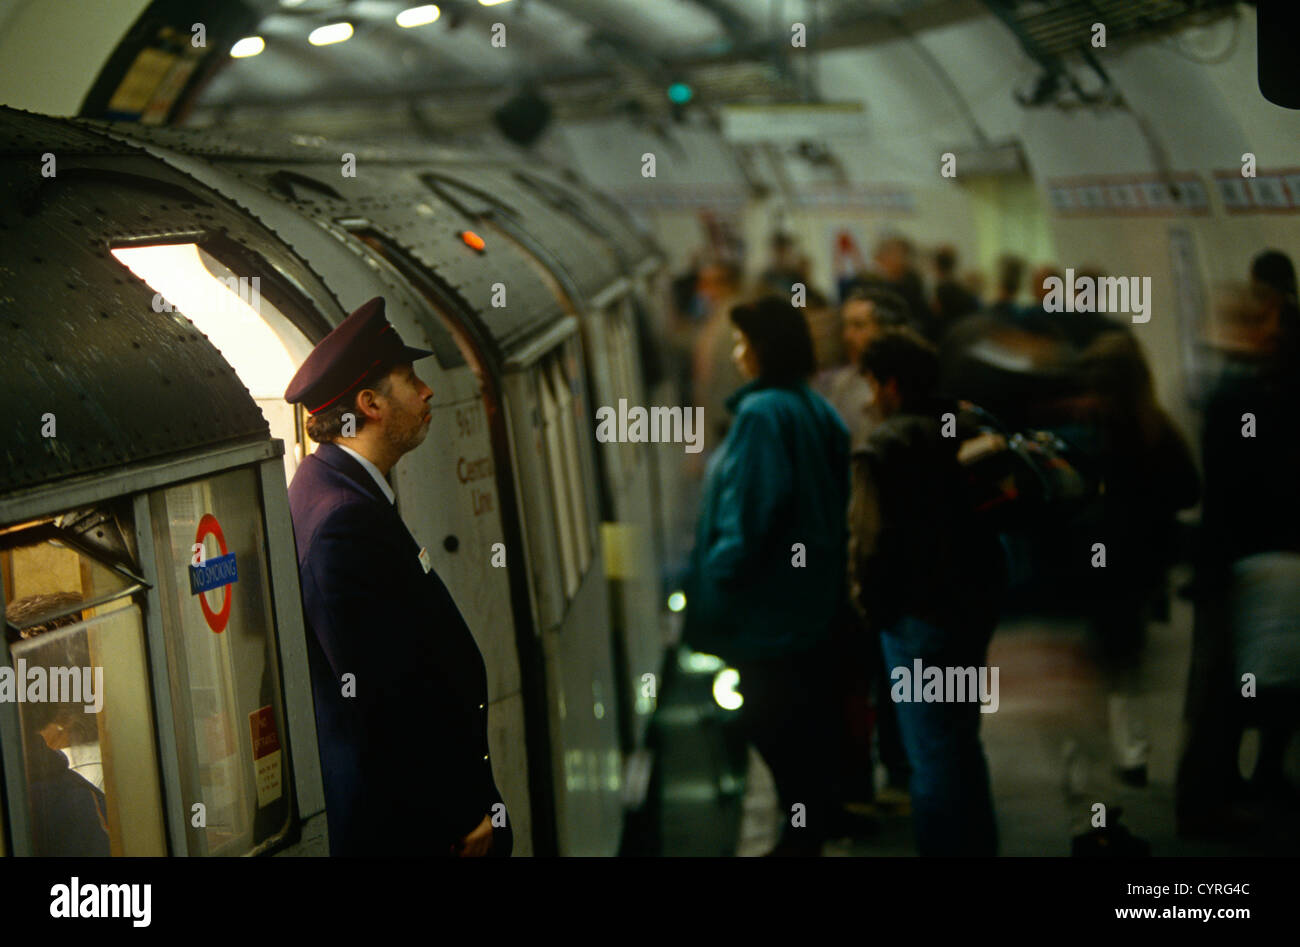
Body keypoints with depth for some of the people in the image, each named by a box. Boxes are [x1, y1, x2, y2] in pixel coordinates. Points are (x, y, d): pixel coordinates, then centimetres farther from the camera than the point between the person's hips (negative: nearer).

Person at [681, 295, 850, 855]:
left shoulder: (761, 414, -19)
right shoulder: (815, 409, 8)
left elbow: (747, 509, -22)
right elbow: (836, 496, 12)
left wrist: (718, 577, -14)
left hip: (768, 597, -9)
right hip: (810, 590, 9)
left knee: (769, 716, 1)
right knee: (805, 708, 17)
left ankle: (802, 830, 5)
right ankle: (816, 817, 26)